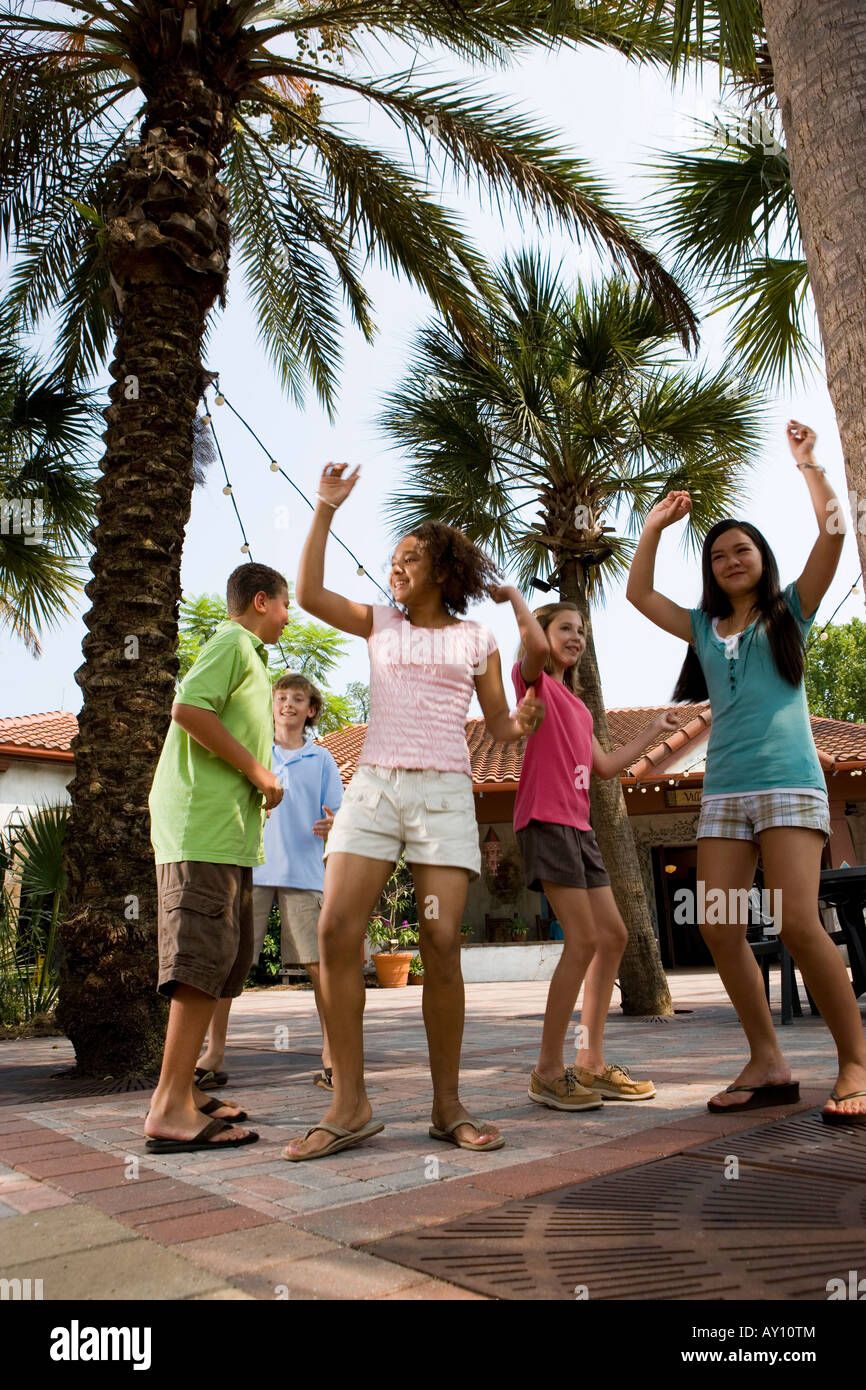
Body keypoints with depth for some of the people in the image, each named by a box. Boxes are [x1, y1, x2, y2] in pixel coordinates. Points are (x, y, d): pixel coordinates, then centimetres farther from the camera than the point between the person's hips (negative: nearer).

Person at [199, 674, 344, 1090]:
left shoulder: (321, 759, 12)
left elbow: (335, 817, 9)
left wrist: (330, 825, -13)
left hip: (303, 872, 0)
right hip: (250, 868, 1)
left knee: (319, 963, -5)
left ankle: (331, 1056, 5)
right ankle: (214, 1053, 13)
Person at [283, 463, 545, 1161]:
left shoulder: (477, 638, 13)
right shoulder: (380, 623, 16)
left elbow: (498, 724, 13)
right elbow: (310, 593, 5)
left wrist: (523, 720, -10)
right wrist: (326, 508, 5)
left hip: (444, 794, -1)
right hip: (374, 787, 2)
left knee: (441, 944, -10)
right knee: (337, 932, -13)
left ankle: (448, 1106, 5)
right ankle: (350, 1105, -5)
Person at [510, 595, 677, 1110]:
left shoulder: (576, 705, 24)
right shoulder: (533, 679, 1)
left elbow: (605, 765, 24)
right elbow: (535, 646, -21)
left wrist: (653, 732, 32)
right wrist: (512, 593, -7)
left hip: (578, 826, 9)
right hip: (545, 821, -9)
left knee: (613, 936, 8)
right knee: (583, 940, -12)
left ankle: (591, 1063, 17)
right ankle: (548, 1071, -1)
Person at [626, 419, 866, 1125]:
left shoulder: (790, 611, 11)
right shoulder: (704, 627, 20)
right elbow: (639, 593, 17)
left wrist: (809, 464, 2)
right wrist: (655, 529, 17)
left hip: (789, 784, -4)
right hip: (724, 792, 4)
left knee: (799, 922, -17)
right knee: (719, 928, -6)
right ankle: (769, 1065, 6)